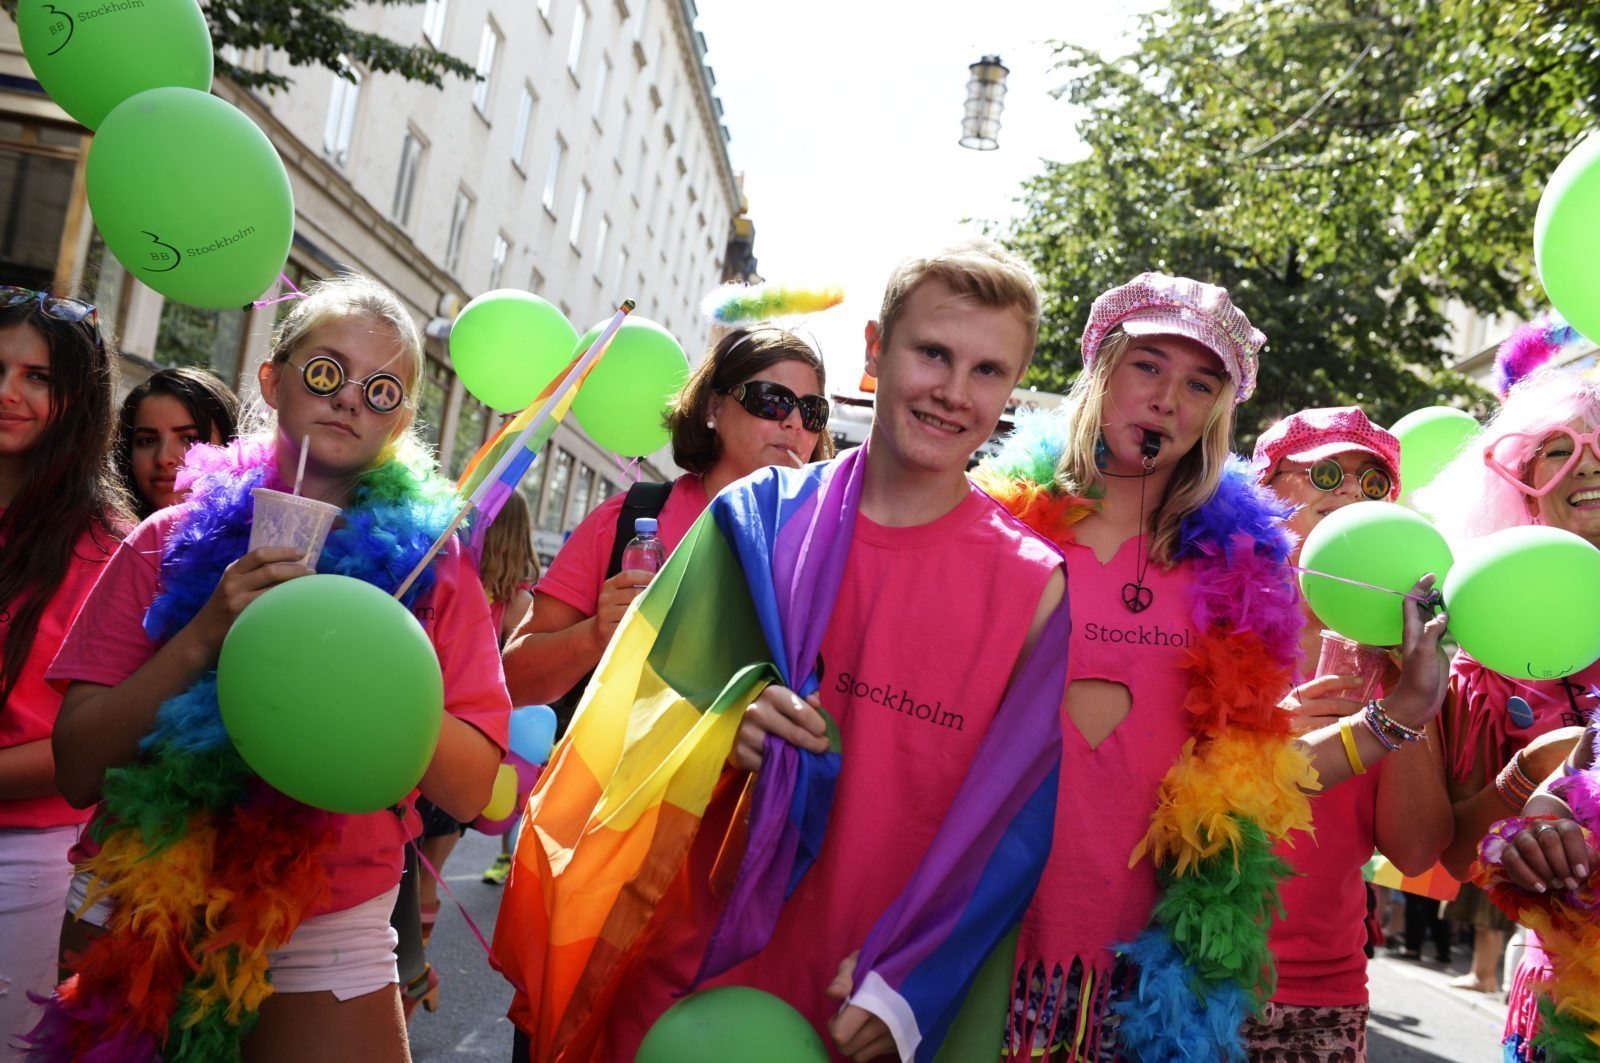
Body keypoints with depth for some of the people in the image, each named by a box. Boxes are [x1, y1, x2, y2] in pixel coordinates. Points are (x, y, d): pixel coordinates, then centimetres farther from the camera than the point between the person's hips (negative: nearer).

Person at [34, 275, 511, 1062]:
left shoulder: (429, 562, -3)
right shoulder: (172, 541, -1)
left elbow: (470, 789, -10)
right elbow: (76, 771, -6)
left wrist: (367, 657, -23)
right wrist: (203, 636, -19)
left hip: (328, 944, 0)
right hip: (154, 935, 1)